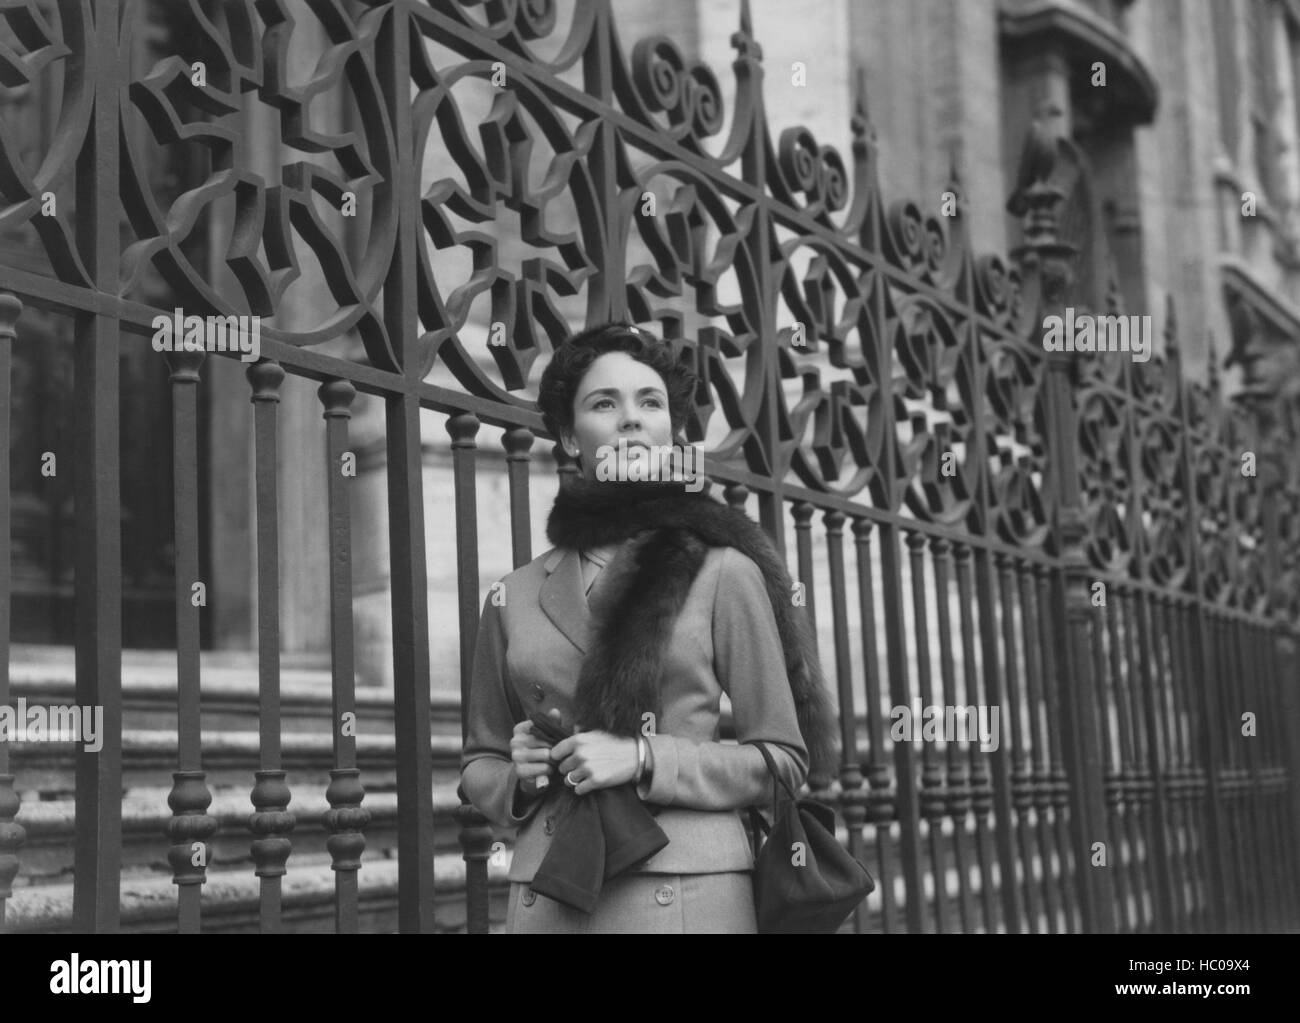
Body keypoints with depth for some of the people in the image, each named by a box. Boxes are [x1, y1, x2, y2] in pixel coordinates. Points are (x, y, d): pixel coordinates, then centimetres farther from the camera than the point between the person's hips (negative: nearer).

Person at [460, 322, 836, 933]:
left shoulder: (724, 572, 1)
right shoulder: (514, 597, 9)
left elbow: (783, 761, 1)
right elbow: (478, 765, 19)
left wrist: (644, 760, -11)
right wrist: (518, 778, -3)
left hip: (687, 896, -2)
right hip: (546, 897, 2)